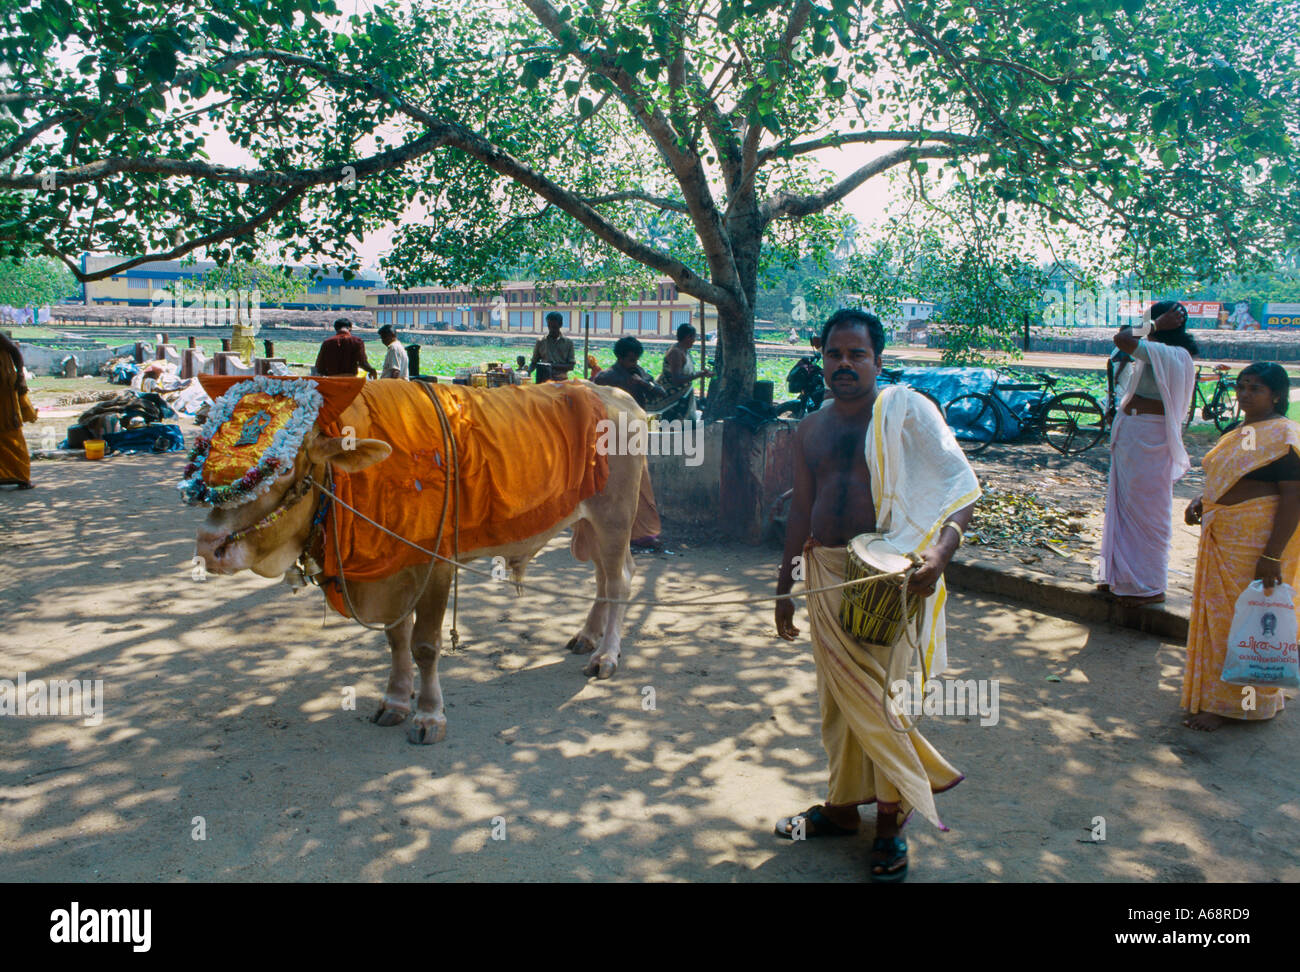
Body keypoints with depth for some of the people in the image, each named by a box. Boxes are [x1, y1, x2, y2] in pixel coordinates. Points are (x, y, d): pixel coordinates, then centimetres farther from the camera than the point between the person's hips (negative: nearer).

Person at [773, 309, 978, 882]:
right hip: (828, 575, 5)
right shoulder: (810, 430, 11)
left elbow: (961, 483, -11)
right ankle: (842, 807, 31)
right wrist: (786, 585, 17)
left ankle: (891, 820, 20)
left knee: (879, 699, 1)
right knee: (841, 699, 13)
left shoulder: (905, 410, -6)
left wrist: (940, 550, -27)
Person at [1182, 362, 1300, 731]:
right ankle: (1214, 693, 26)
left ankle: (1228, 705, 8)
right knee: (1220, 616, 14)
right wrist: (1201, 501, 4)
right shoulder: (1240, 433, 14)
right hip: (1224, 540, 9)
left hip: (1258, 542, -9)